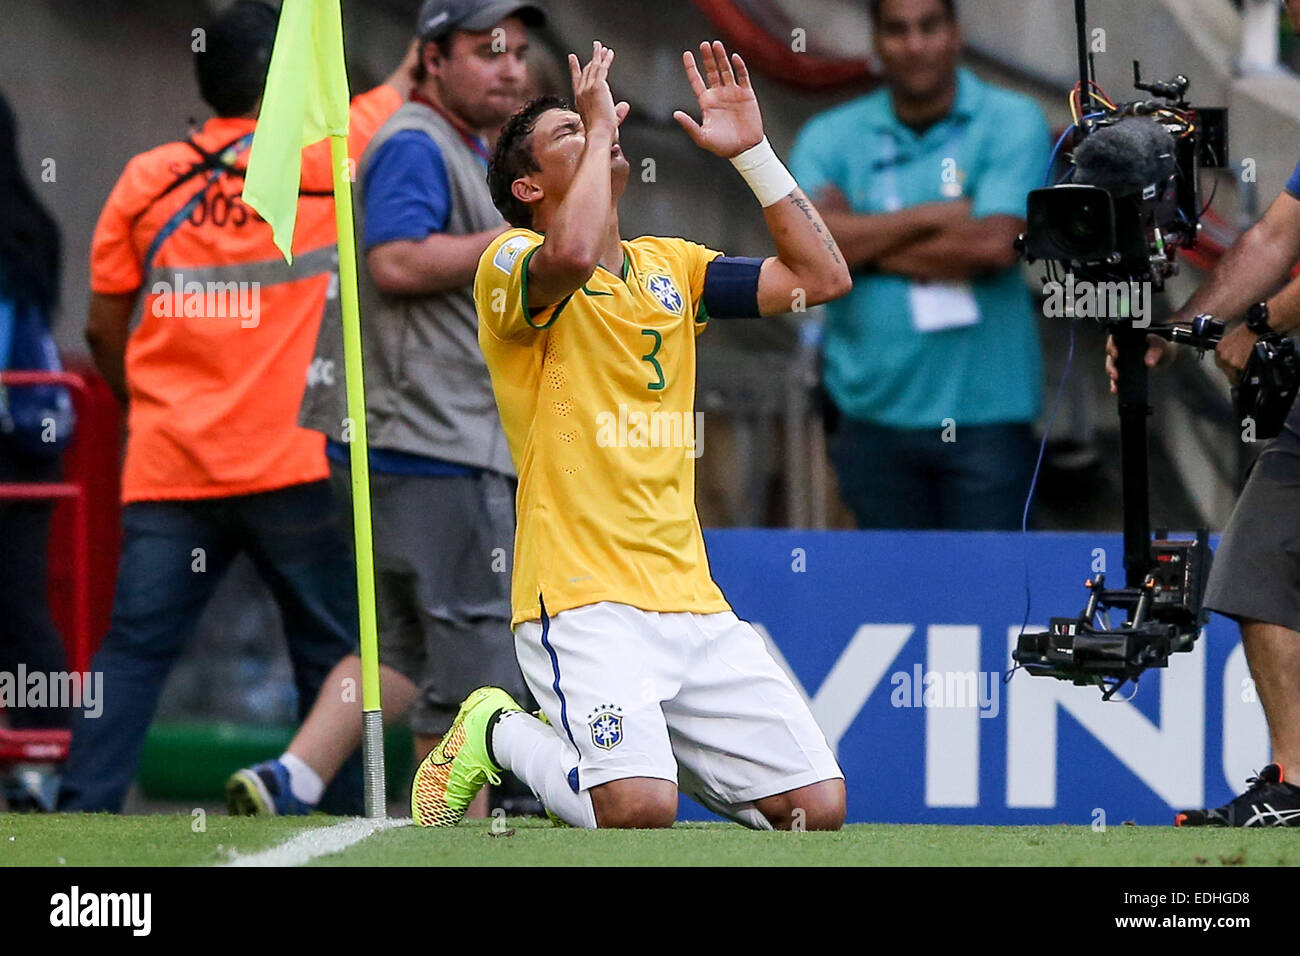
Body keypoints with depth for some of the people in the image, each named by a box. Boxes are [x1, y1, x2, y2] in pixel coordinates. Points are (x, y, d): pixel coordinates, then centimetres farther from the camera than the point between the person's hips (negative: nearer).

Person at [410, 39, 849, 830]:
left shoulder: (670, 265, 18)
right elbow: (572, 255, -26)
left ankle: (640, 751, 18)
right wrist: (600, 126, -12)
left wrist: (752, 151, 9)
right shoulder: (511, 265, -2)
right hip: (582, 603, -6)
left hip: (691, 603, 6)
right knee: (641, 811, -27)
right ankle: (500, 736, 4)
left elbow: (822, 276, 13)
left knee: (819, 807, -5)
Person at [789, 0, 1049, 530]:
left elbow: (995, 246, -15)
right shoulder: (831, 138, 7)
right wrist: (937, 215, -11)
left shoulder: (1012, 123, -1)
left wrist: (866, 247, -7)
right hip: (871, 412, 3)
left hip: (983, 414, -3)